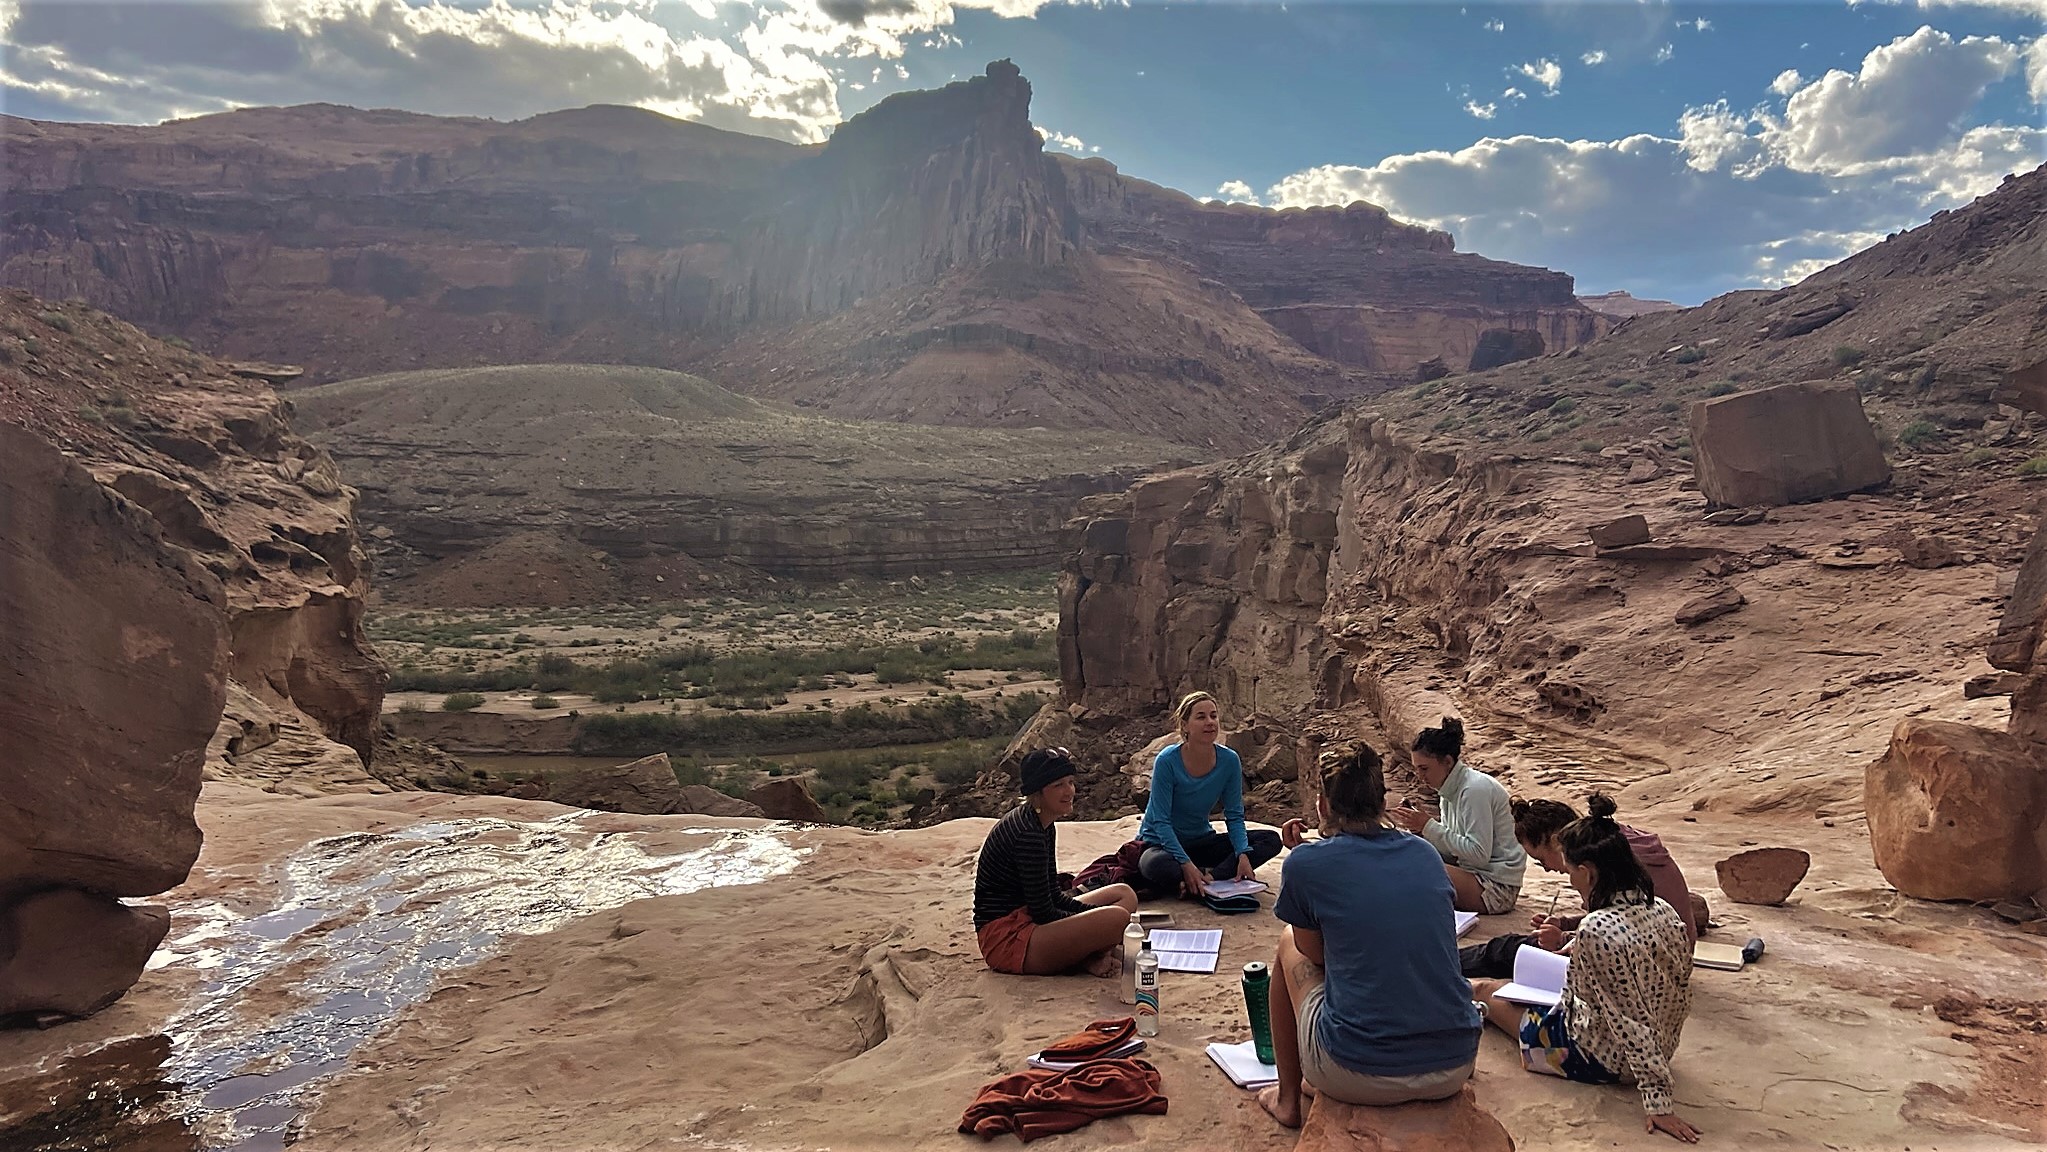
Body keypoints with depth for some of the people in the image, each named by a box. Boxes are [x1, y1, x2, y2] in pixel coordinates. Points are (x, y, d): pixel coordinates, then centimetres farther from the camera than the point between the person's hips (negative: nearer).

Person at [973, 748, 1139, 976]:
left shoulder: (1042, 824, 10)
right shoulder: (1028, 834, -21)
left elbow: (1053, 896, 14)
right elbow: (1043, 913, -19)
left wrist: (1096, 916, 1)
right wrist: (1093, 925, -7)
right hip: (1005, 938, -11)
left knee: (1125, 895, 11)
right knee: (1117, 918, -28)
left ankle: (1089, 954, -8)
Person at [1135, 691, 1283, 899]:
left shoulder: (1229, 760, -8)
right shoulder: (1167, 761, -21)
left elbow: (1234, 816, -4)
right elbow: (1161, 822, -21)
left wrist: (1243, 854, -22)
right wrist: (1186, 864, -32)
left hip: (1201, 841, 5)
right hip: (1160, 843, -5)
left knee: (1271, 840, -11)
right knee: (1156, 866, -41)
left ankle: (1208, 876, -25)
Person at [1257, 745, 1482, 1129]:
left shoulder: (1306, 863, -7)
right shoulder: (1425, 855, 7)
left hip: (1359, 1078, -4)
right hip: (1452, 1073, 5)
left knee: (1288, 942, 22)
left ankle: (1288, 1098, 28)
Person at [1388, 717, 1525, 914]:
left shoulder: (1475, 789, -19)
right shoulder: (1451, 788, 8)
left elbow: (1479, 854, -24)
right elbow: (1452, 850, 7)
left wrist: (1429, 826, -23)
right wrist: (1421, 826, -9)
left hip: (1498, 887, -9)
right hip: (1474, 873, 9)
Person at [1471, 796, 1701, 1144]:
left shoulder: (1596, 931, -34)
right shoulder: (1664, 910, -10)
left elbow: (1631, 1024, -30)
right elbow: (1680, 999, 3)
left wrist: (1657, 1100, -23)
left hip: (1599, 1059, -7)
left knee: (1487, 990, 17)